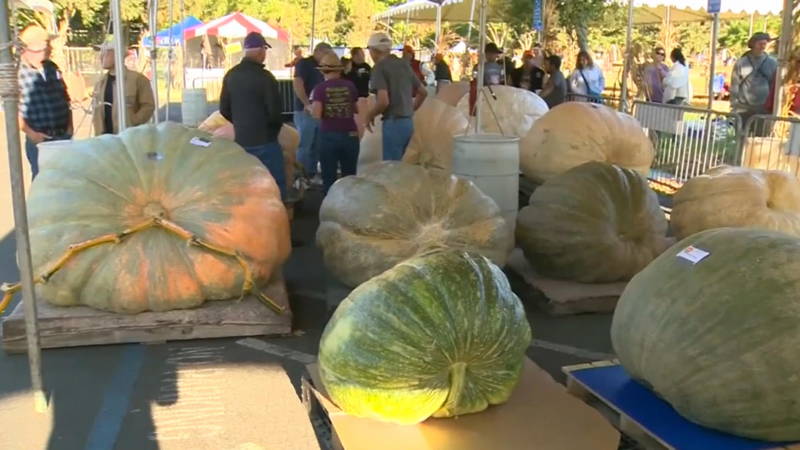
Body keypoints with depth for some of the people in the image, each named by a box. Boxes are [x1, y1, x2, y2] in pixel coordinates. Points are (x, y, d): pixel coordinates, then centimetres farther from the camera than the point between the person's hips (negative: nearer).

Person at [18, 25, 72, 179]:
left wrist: (69, 125, 7)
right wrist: (30, 132, -16)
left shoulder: (53, 68, 7)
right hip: (40, 139, -5)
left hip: (64, 136, 5)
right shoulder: (18, 72, -12)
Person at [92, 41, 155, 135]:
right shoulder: (100, 83, 17)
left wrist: (130, 126, -14)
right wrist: (99, 133, 6)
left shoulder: (137, 78, -2)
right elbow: (97, 109, 21)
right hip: (105, 138, 6)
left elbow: (148, 106, -7)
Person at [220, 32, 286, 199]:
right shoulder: (265, 77, -15)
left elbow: (224, 110, 9)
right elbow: (275, 111, -16)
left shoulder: (231, 75, 6)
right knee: (276, 184, 2)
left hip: (241, 140, 7)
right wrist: (276, 126, 4)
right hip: (264, 140, -7)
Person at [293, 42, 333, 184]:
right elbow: (298, 85, -19)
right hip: (305, 112, -8)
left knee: (316, 146, 11)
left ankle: (312, 175, 19)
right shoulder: (304, 63, -7)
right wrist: (307, 105, -24)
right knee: (304, 146, -4)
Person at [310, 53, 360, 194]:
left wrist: (310, 107, 5)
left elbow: (316, 114, -15)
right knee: (349, 175, 12)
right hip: (350, 134, 2)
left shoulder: (320, 88, -5)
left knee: (329, 176, 5)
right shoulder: (350, 86, 2)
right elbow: (357, 109, 10)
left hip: (328, 135, -2)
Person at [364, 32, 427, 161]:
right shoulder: (404, 64, 12)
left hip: (393, 123, -8)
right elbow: (423, 92, 19)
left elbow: (383, 101, -22)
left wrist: (370, 115, -4)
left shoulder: (380, 67, -10)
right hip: (408, 122, 8)